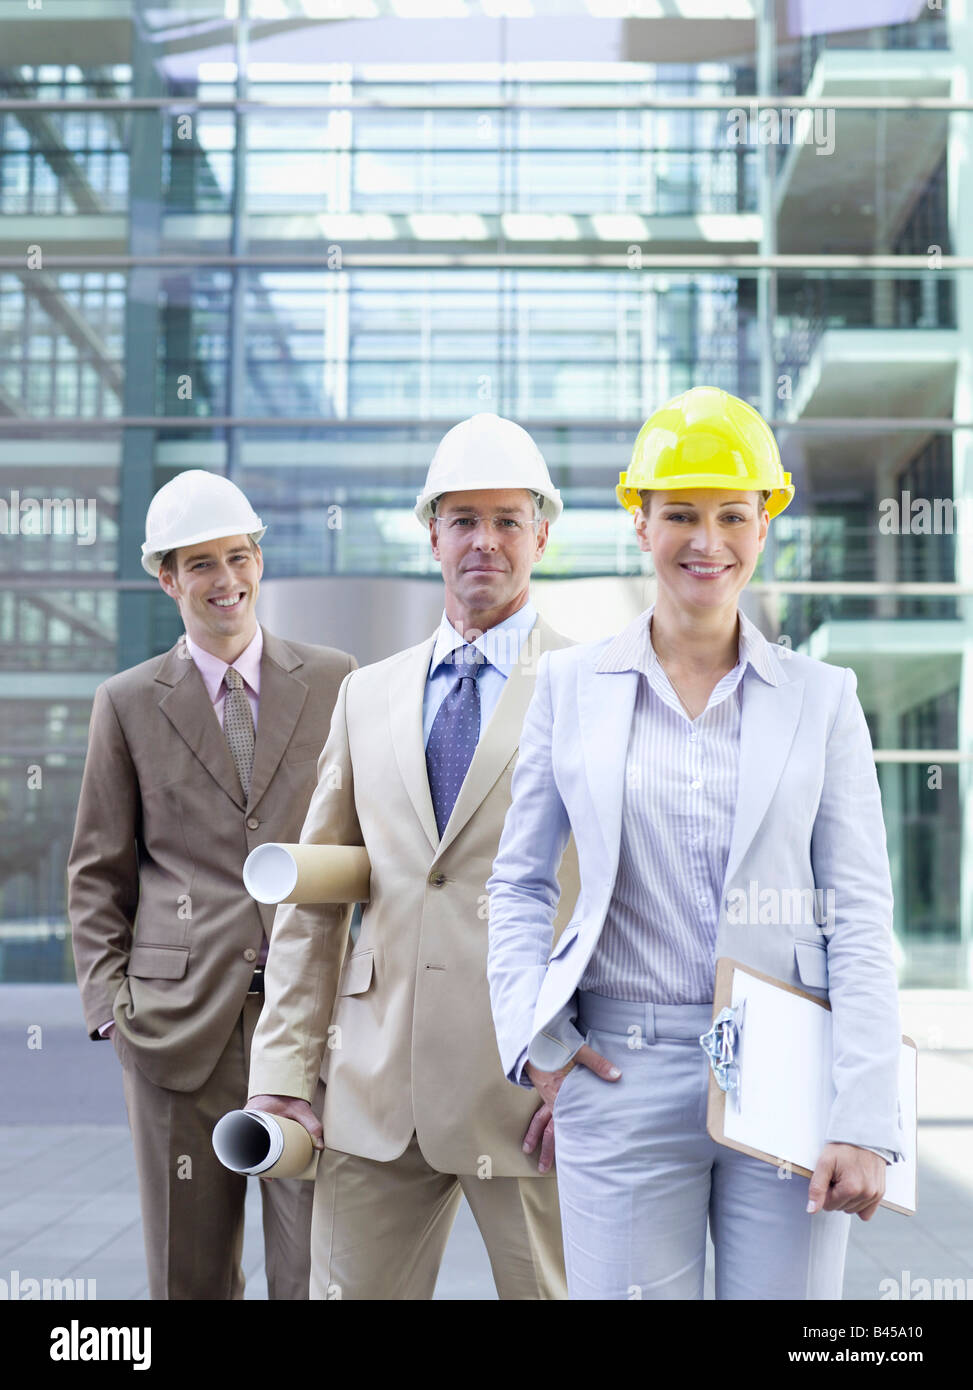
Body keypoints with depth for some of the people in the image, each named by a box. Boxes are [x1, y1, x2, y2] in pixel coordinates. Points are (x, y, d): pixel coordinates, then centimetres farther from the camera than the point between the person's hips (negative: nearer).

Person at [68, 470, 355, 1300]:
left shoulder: (333, 681, 9)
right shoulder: (128, 704, 8)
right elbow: (99, 874, 9)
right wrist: (109, 1004, -1)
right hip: (182, 1017, 0)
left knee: (319, 1269, -1)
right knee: (189, 1275, 8)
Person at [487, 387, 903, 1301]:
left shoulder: (820, 697, 4)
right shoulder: (570, 685, 6)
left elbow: (861, 918, 0)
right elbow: (518, 884, 11)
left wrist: (863, 1123, -7)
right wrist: (536, 1040, -2)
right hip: (623, 1081, 0)